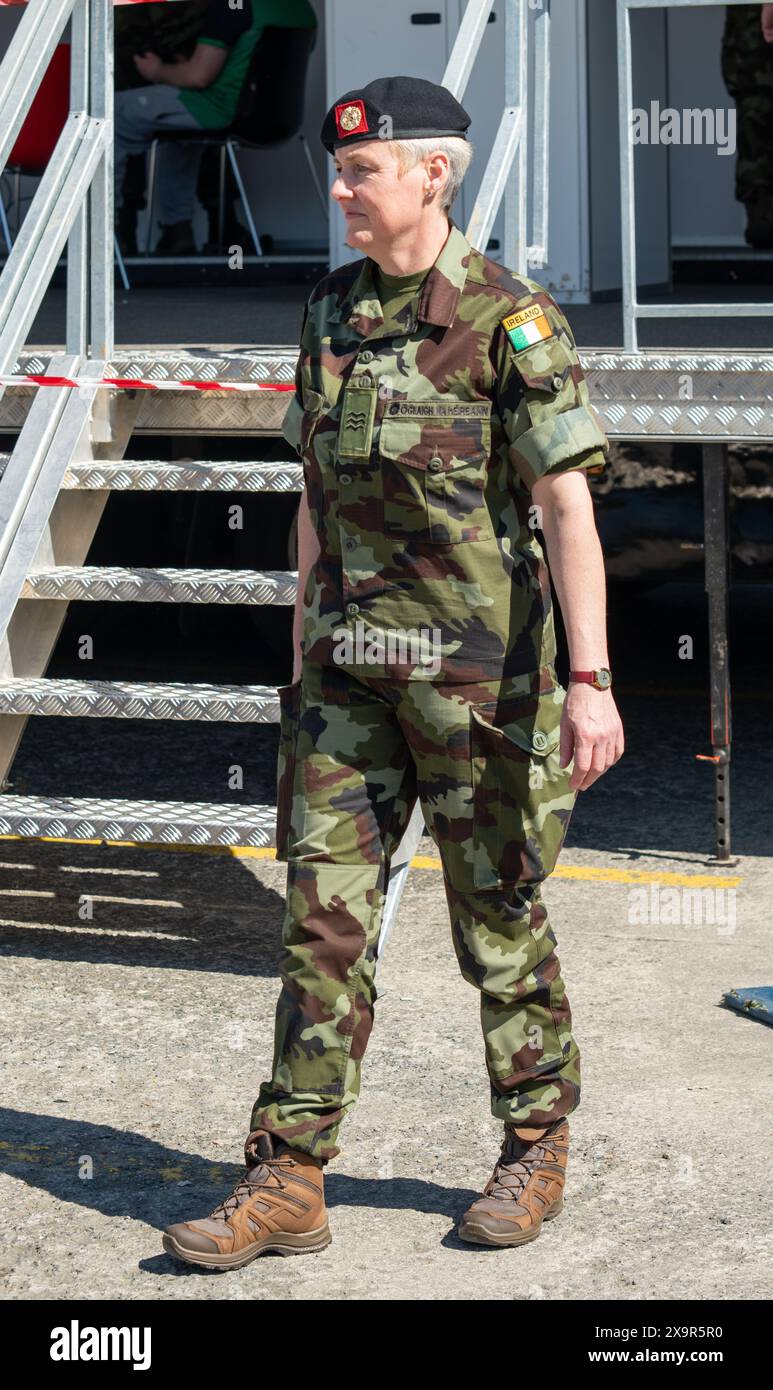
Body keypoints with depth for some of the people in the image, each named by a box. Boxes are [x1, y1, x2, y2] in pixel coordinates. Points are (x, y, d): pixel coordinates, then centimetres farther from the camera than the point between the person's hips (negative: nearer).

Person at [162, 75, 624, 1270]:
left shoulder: (511, 319, -11)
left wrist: (590, 679, -21)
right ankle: (287, 1182, 4)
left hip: (476, 665, -6)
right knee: (324, 912, 2)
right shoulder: (334, 313, 9)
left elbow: (567, 508, -15)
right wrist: (305, 656, 17)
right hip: (353, 668, 6)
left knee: (499, 915, 7)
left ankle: (536, 1151, 25)